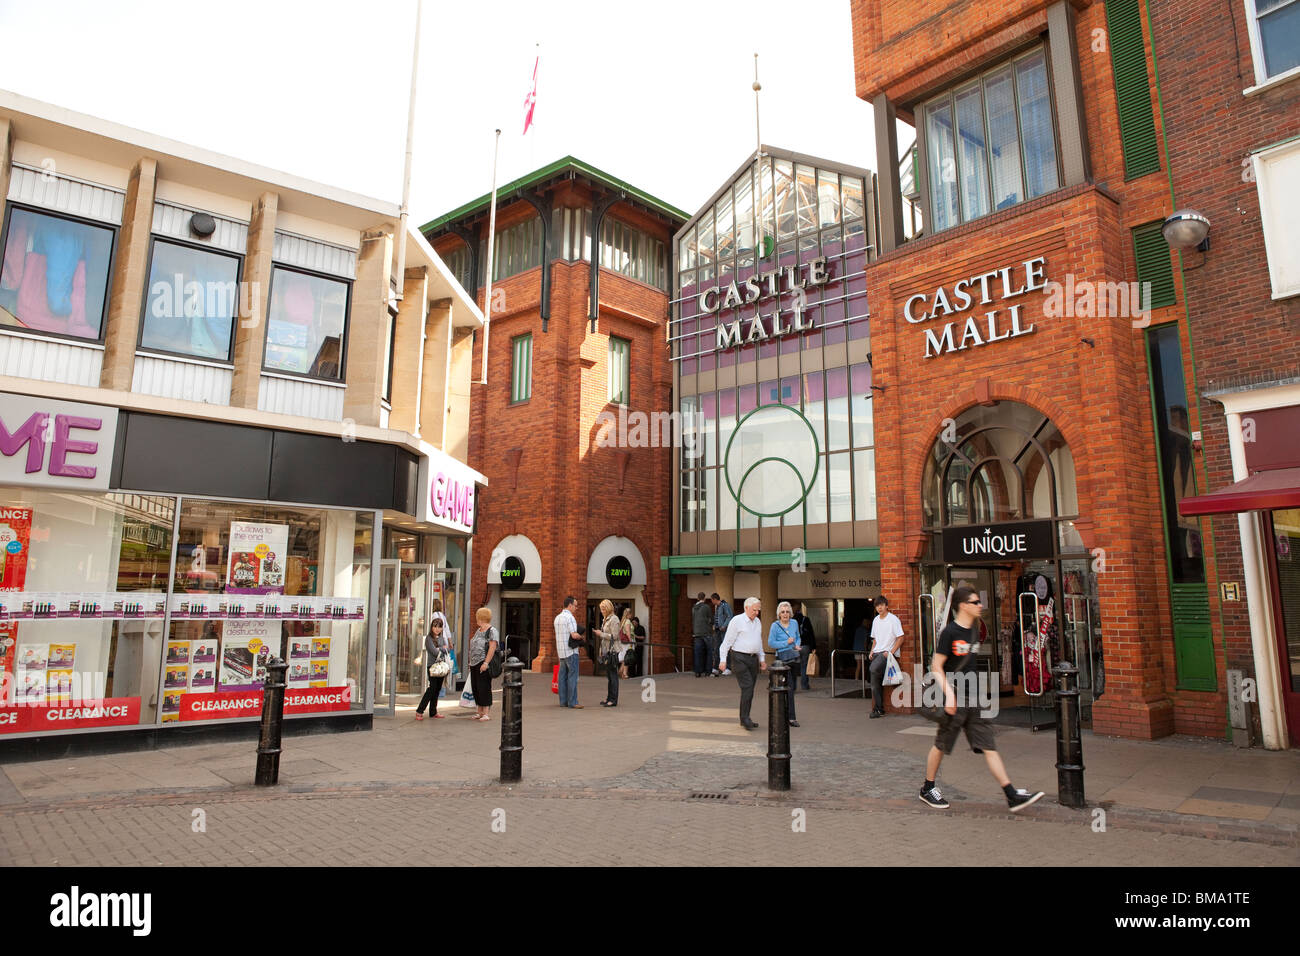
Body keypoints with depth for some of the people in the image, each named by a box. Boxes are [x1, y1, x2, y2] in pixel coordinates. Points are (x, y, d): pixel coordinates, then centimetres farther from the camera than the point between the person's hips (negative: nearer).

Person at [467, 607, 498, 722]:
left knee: (484, 688, -5)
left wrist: (486, 663, -23)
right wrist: (470, 662, 19)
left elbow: (492, 648, -18)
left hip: (483, 664, -9)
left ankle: (486, 713, 0)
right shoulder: (478, 630, 17)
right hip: (474, 664, 9)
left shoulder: (492, 631, -10)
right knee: (476, 688, 10)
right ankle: (479, 712, 18)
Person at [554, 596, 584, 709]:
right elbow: (574, 634, -19)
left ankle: (563, 701, 11)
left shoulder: (557, 617, 14)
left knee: (563, 676, 9)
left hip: (561, 651, 8)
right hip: (571, 651, -8)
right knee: (572, 676, -6)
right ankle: (572, 702, -6)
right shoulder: (570, 617, -13)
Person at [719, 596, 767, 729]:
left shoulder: (758, 622, 14)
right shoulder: (736, 621, -7)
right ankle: (745, 718, -9)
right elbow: (727, 641, -8)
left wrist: (762, 659, 22)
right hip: (740, 658, -7)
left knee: (749, 689, 7)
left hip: (753, 659, 7)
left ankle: (744, 719, 15)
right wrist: (723, 660, -13)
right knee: (747, 687, -15)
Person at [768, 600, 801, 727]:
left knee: (793, 687, 11)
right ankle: (791, 718, -8)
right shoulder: (775, 625, -8)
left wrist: (797, 645, 2)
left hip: (794, 657, 6)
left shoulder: (794, 623, 8)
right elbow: (771, 643, -8)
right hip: (783, 658, -6)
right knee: (788, 687, -11)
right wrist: (786, 643, -13)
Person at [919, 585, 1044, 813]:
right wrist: (949, 694, -23)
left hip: (973, 699, 7)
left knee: (989, 746, 4)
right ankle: (927, 789, 21)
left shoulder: (974, 630, 10)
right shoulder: (949, 632, -14)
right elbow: (936, 667, -15)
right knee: (941, 745, 5)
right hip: (955, 699, -7)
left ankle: (1012, 796, 3)